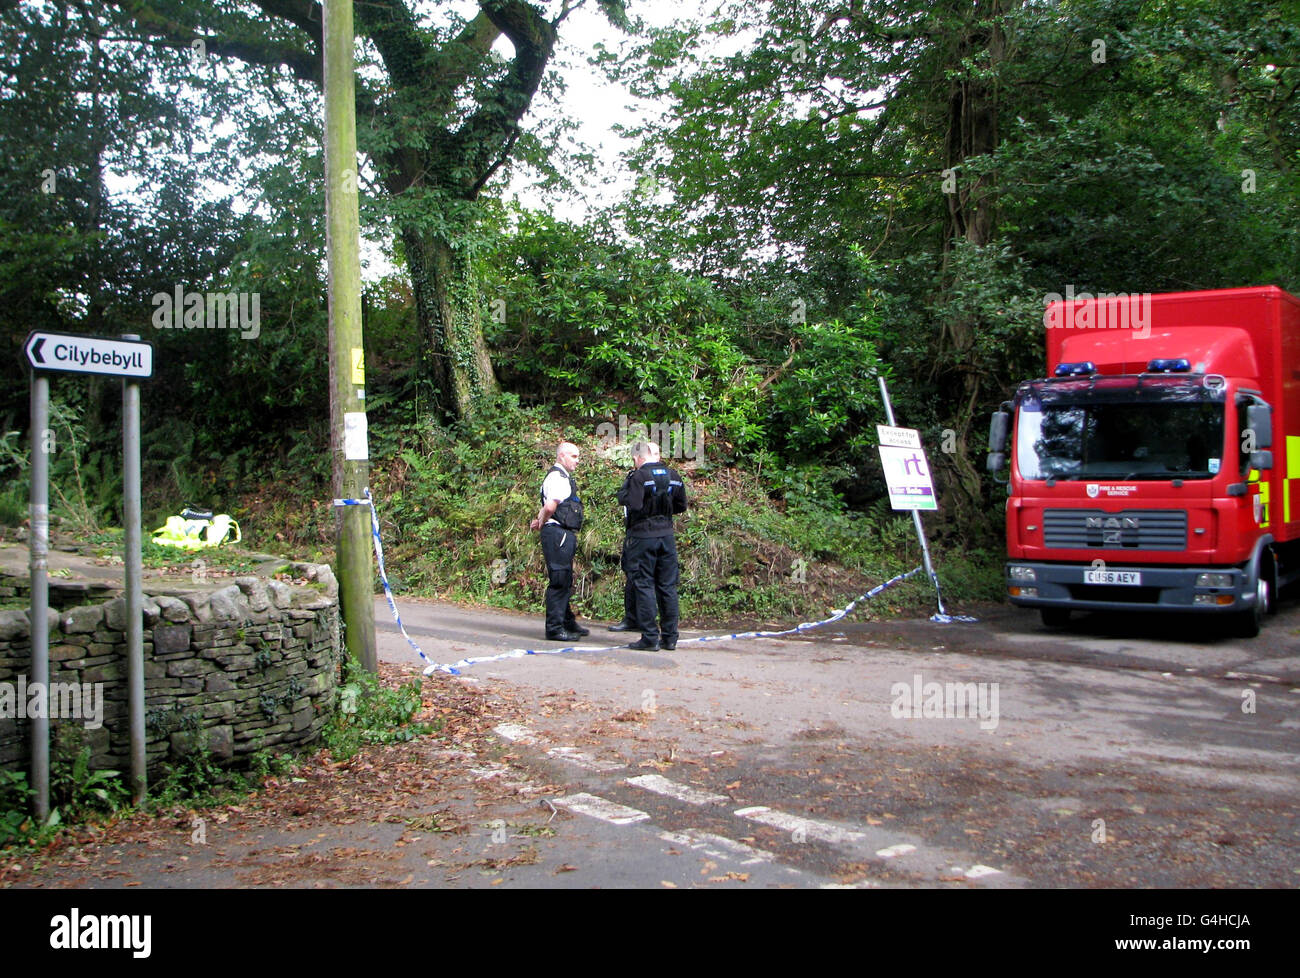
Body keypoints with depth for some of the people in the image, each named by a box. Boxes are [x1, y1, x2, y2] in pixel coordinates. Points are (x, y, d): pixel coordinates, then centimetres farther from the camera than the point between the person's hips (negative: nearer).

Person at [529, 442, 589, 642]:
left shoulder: (564, 478, 21)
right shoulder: (557, 477, -13)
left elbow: (548, 507, 29)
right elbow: (550, 507, -25)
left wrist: (539, 521, 12)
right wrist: (542, 523, -7)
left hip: (565, 535, 11)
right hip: (558, 533, -11)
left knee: (565, 582, 18)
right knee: (559, 582, -8)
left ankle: (568, 623, 28)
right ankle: (554, 628, -4)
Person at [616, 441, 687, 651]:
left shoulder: (639, 476, -11)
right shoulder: (673, 476, 7)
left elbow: (633, 503, -20)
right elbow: (681, 506, 13)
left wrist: (627, 482, -6)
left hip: (643, 537, -5)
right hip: (667, 535, 5)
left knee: (644, 586, 0)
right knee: (668, 586, 9)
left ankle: (650, 638, -1)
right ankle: (669, 637, 13)